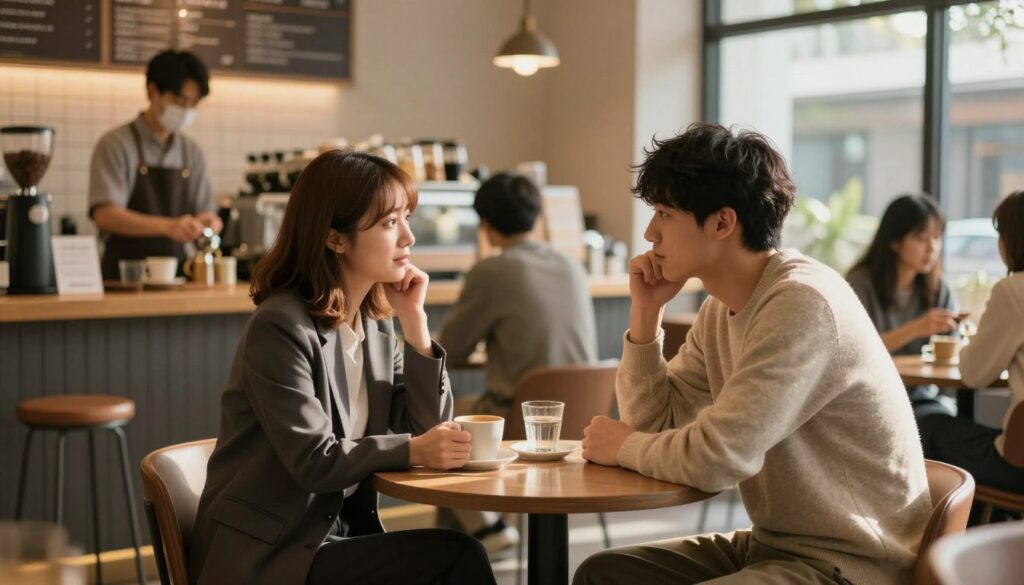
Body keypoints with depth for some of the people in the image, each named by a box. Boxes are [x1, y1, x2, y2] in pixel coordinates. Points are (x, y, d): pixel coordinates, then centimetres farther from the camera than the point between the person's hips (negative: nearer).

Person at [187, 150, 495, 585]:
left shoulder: (376, 327, 7)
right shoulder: (279, 328, -15)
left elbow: (426, 431, 0)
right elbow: (314, 461, -20)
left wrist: (415, 324, -5)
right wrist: (413, 451, -25)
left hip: (341, 535, 7)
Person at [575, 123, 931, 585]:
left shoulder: (802, 304, -24)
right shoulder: (722, 308, 5)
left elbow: (715, 458, -28)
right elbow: (656, 424, 7)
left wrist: (624, 446, -9)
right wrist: (646, 311, -3)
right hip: (774, 544, 9)